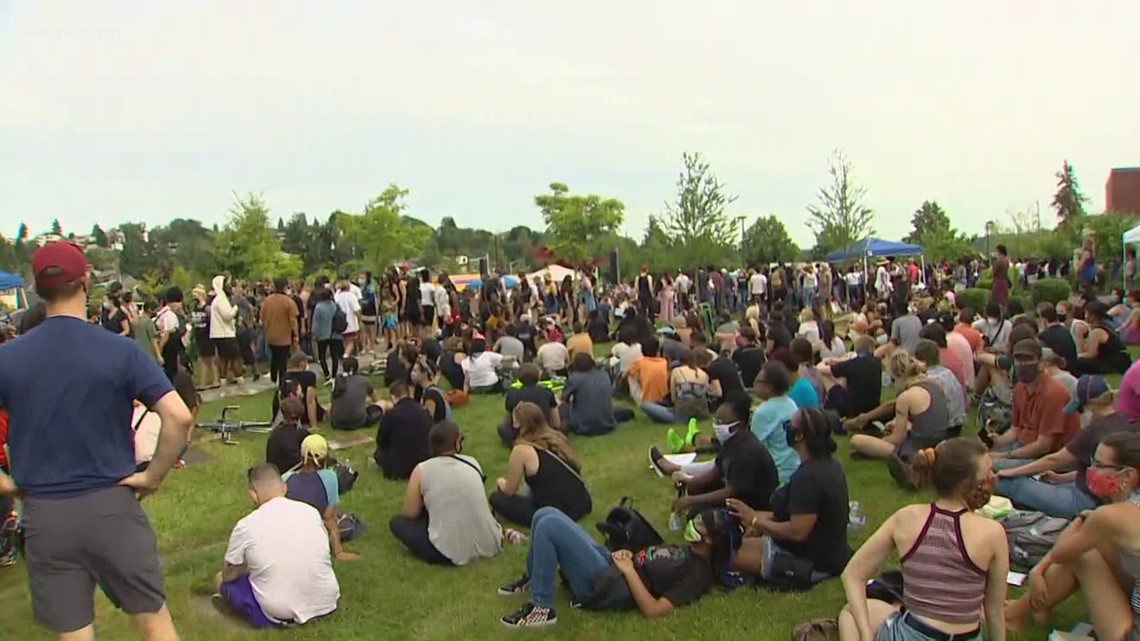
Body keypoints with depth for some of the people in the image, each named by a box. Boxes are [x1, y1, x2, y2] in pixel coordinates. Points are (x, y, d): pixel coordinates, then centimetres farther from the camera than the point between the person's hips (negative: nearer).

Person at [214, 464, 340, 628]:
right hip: (325, 604, 4)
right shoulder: (310, 511, -2)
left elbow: (228, 575, 4)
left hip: (279, 615, -4)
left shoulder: (246, 526, -11)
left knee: (221, 580, 17)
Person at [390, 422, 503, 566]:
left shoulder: (422, 470, -5)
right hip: (489, 545, 7)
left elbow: (409, 514, 2)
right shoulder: (473, 462, 6)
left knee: (396, 522, 14)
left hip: (451, 553, -6)